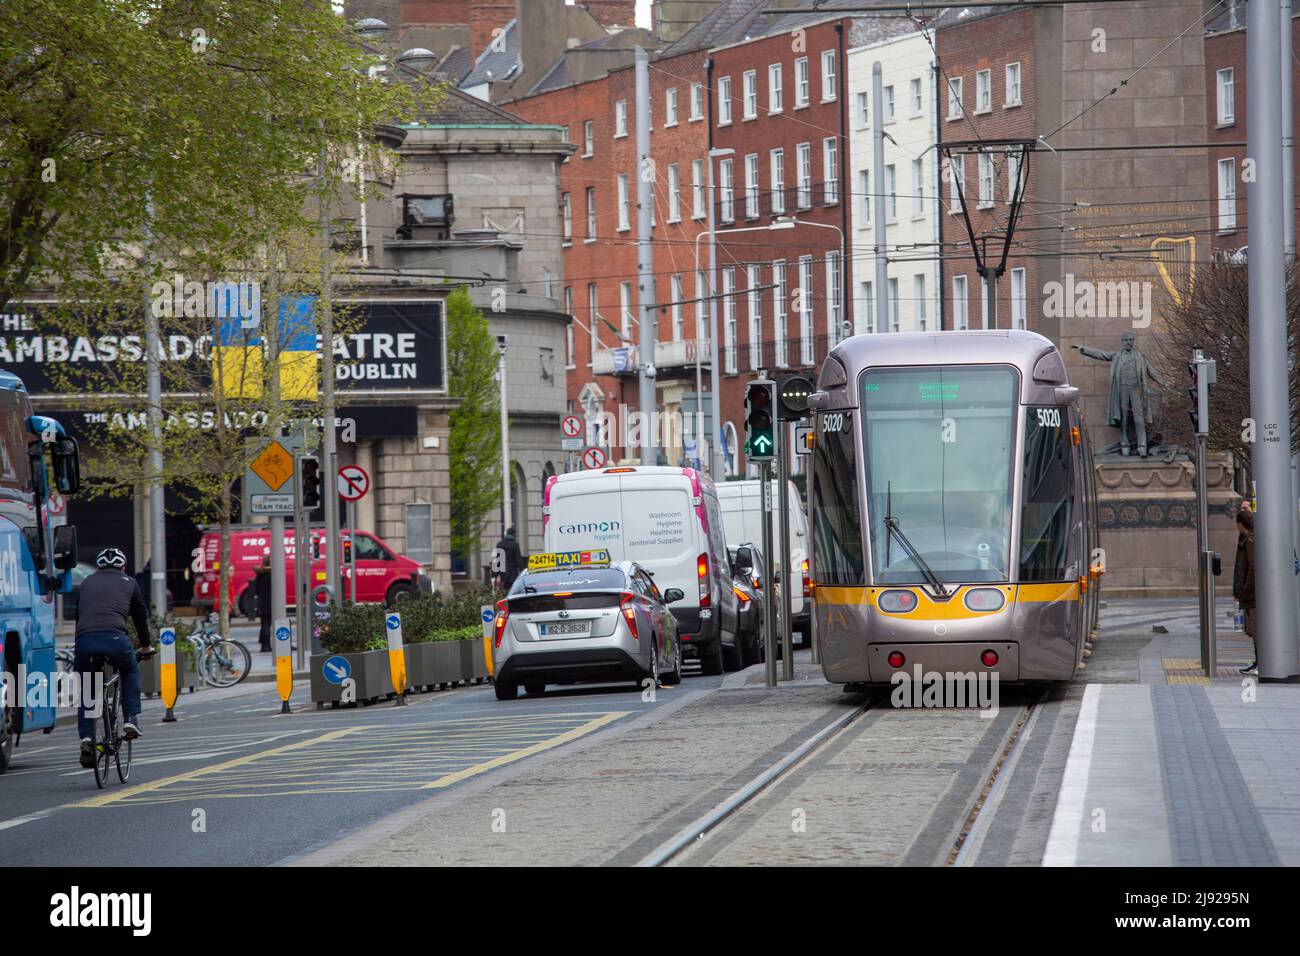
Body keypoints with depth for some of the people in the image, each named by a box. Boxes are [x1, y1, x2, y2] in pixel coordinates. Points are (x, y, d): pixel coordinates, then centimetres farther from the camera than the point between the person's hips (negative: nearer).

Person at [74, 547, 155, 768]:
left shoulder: (87, 583, 29)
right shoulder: (128, 583, 23)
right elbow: (141, 615, 31)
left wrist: (77, 648, 47)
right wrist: (146, 645, 46)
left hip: (84, 639, 1)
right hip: (115, 638, -1)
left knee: (84, 690, 18)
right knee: (131, 671, 29)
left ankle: (86, 737, 2)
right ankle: (131, 719, 16)